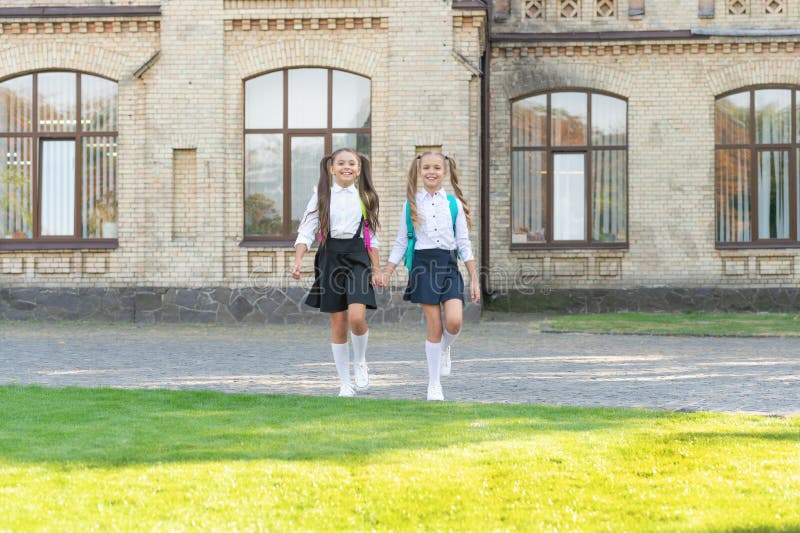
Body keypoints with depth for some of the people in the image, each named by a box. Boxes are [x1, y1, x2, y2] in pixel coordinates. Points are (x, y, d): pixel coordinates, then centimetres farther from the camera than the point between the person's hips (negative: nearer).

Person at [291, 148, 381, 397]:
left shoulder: (364, 197, 8)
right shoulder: (322, 195, 4)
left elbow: (371, 236, 12)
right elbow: (306, 230, -1)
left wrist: (376, 269, 7)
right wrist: (298, 260, -14)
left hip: (357, 256, 0)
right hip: (330, 256, 0)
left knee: (357, 317, -19)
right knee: (338, 324, 3)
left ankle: (360, 362, 9)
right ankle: (344, 384, 11)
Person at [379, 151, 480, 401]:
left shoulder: (454, 204, 7)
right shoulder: (411, 203, 6)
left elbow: (464, 243, 8)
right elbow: (401, 242, 11)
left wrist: (474, 279, 5)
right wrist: (386, 272, 5)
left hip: (448, 264, 1)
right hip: (423, 264, -1)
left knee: (454, 322, -16)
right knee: (434, 326, -4)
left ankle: (444, 350, 19)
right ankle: (434, 384, 8)